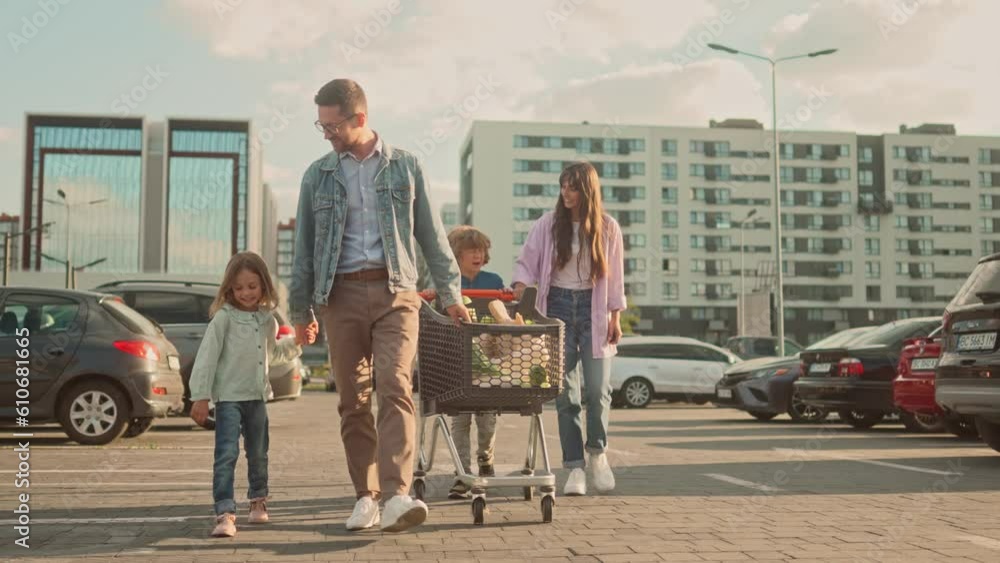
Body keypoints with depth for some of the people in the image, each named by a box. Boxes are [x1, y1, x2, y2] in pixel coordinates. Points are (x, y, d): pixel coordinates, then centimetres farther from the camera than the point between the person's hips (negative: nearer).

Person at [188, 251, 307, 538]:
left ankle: (258, 500, 37)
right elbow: (206, 357, -12)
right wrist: (200, 396, -14)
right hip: (228, 397, -6)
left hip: (257, 396, 6)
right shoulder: (224, 317, -10)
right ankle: (225, 514, -14)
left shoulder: (268, 319, 7)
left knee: (258, 454, 18)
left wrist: (296, 343, 11)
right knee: (226, 455, -14)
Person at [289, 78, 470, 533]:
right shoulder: (318, 176, 12)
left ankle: (396, 495, -25)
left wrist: (450, 294, 9)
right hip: (341, 295, 2)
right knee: (353, 401, 3)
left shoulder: (405, 166, 8)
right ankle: (366, 497, 12)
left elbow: (431, 234, 11)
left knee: (395, 388, -17)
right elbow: (304, 247, 14)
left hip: (395, 292, -2)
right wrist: (300, 311, 12)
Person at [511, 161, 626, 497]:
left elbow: (615, 277, 6)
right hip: (558, 307, 0)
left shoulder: (607, 228, 3)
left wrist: (615, 318, 3)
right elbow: (526, 263, 3)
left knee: (598, 389, -5)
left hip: (593, 309, 0)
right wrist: (519, 292, -15)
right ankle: (575, 467, 6)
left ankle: (598, 452, 19)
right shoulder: (548, 224, 2)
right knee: (565, 391, 0)